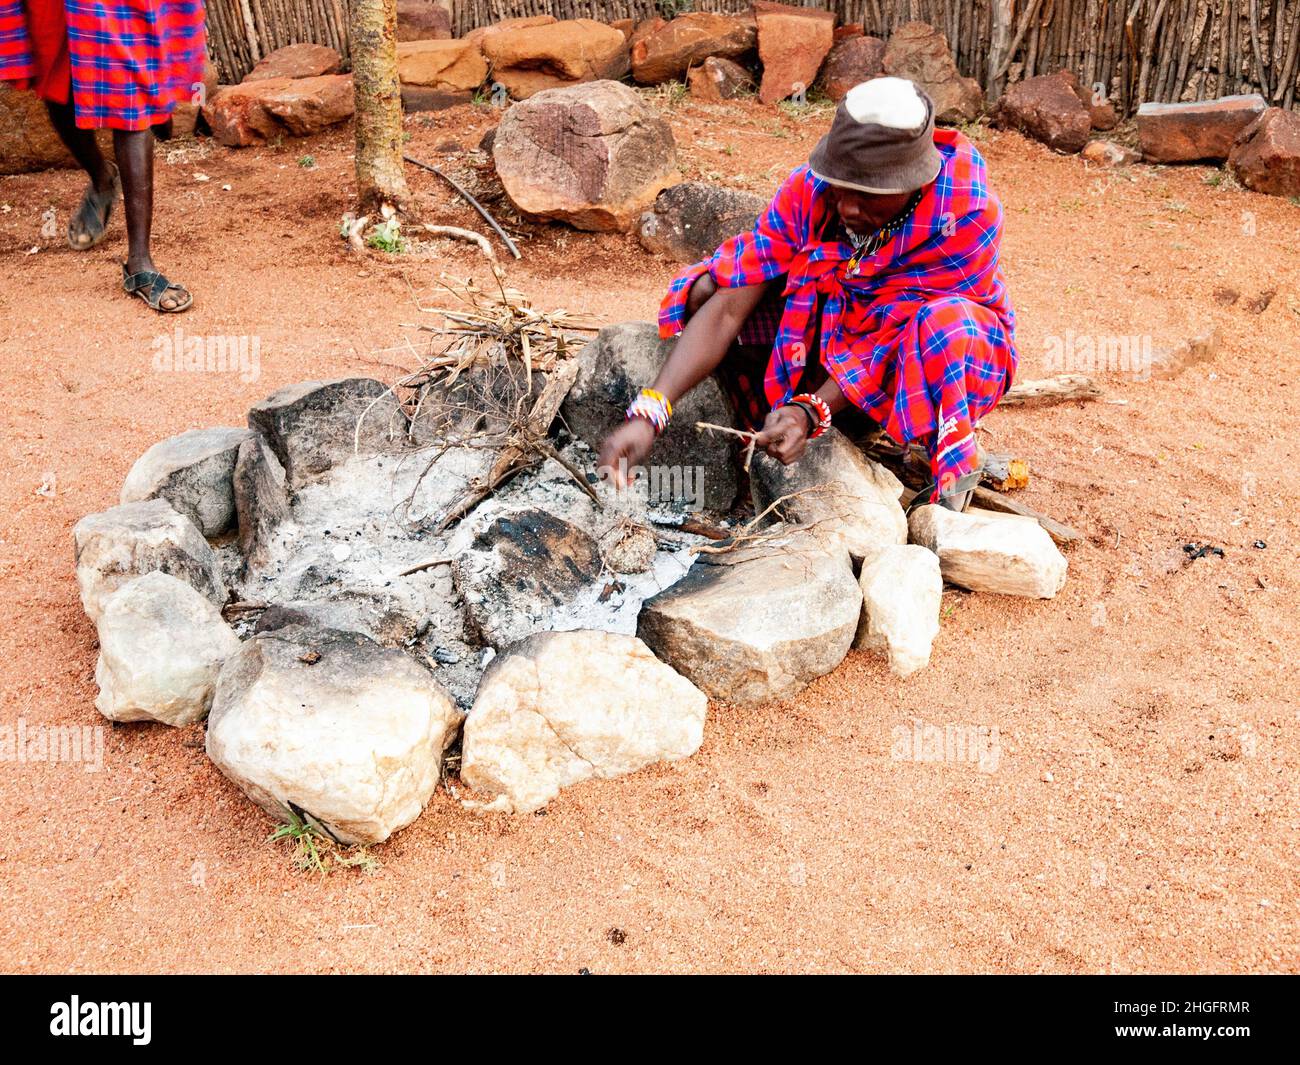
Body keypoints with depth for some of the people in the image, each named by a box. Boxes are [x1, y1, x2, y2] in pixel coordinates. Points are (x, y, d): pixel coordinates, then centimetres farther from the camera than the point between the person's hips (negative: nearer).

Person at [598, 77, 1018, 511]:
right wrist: (647, 413, -37)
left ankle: (953, 479, -16)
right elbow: (727, 308, -26)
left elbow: (896, 332, -29)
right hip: (839, 337, 4)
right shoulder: (808, 189, -21)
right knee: (709, 290, -17)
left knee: (938, 325, -41)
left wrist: (813, 410, -43)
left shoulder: (968, 214, -30)